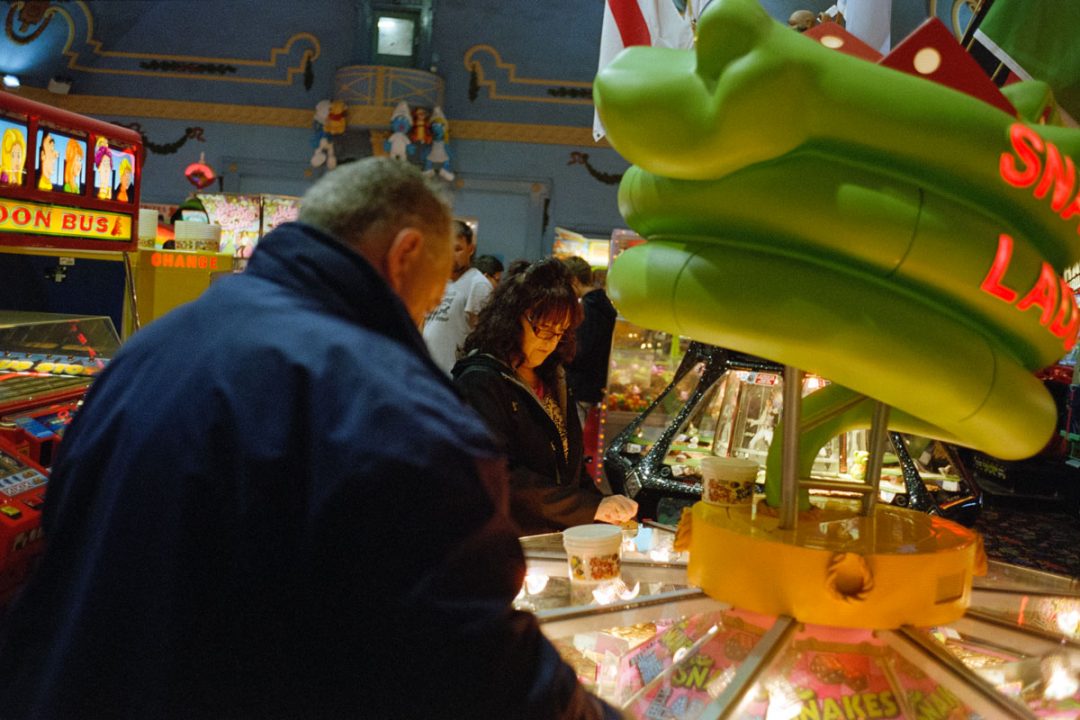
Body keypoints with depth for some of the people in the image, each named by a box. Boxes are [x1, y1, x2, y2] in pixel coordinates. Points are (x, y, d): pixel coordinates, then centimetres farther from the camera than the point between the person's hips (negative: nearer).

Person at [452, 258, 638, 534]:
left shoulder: (553, 380, 16)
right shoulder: (479, 382, -10)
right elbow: (505, 477, -19)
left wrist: (607, 515, 4)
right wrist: (592, 506, -21)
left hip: (561, 540, 7)